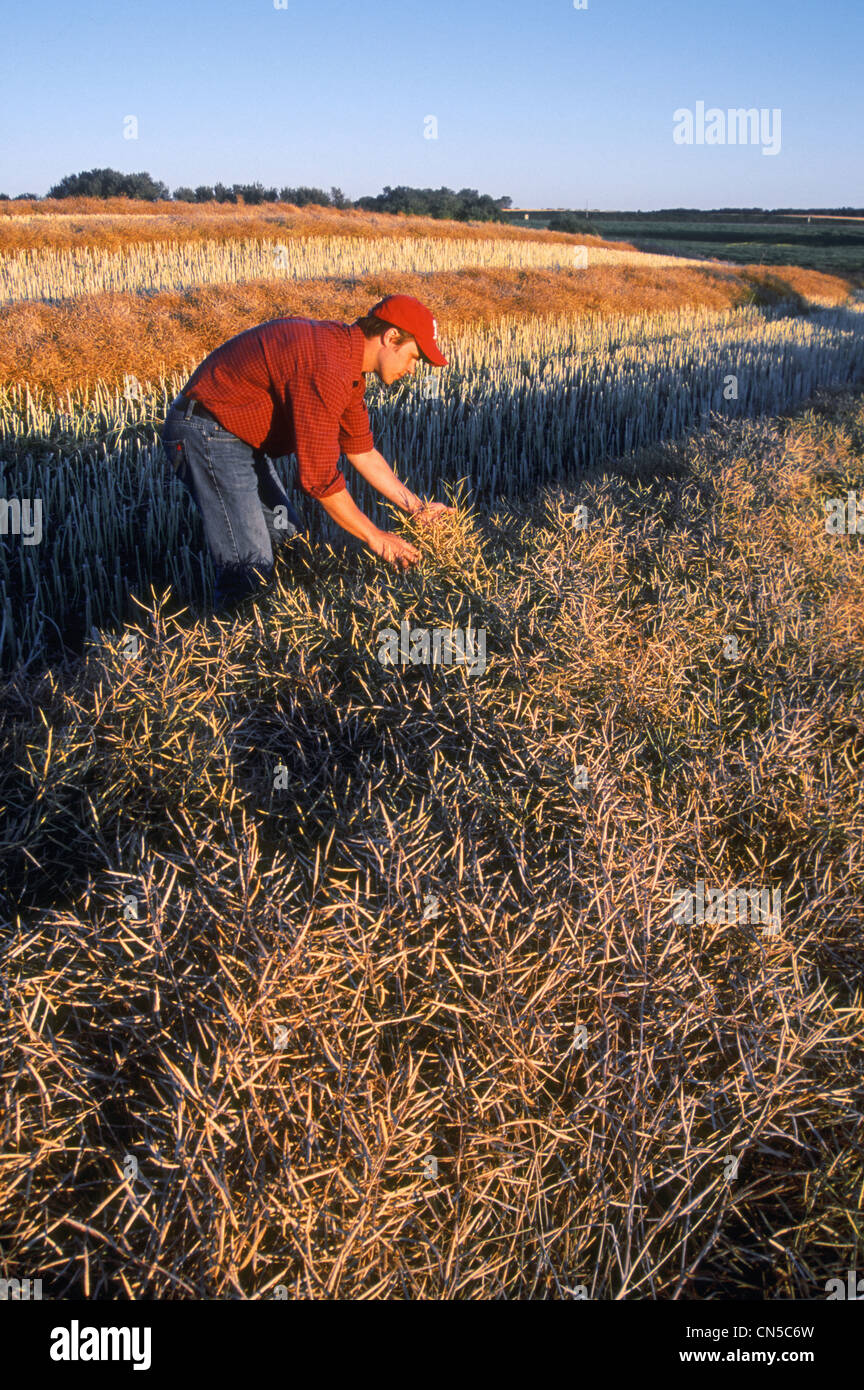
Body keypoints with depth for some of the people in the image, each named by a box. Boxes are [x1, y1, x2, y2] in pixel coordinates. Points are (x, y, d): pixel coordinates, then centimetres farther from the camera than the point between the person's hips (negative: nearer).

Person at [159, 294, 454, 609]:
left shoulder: (347, 356, 6)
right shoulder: (325, 369, -27)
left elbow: (361, 449, 15)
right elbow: (319, 476, -26)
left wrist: (417, 508, 12)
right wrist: (374, 537, -16)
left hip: (239, 435, 11)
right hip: (207, 432, -11)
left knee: (287, 536, 16)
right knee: (251, 567, -15)